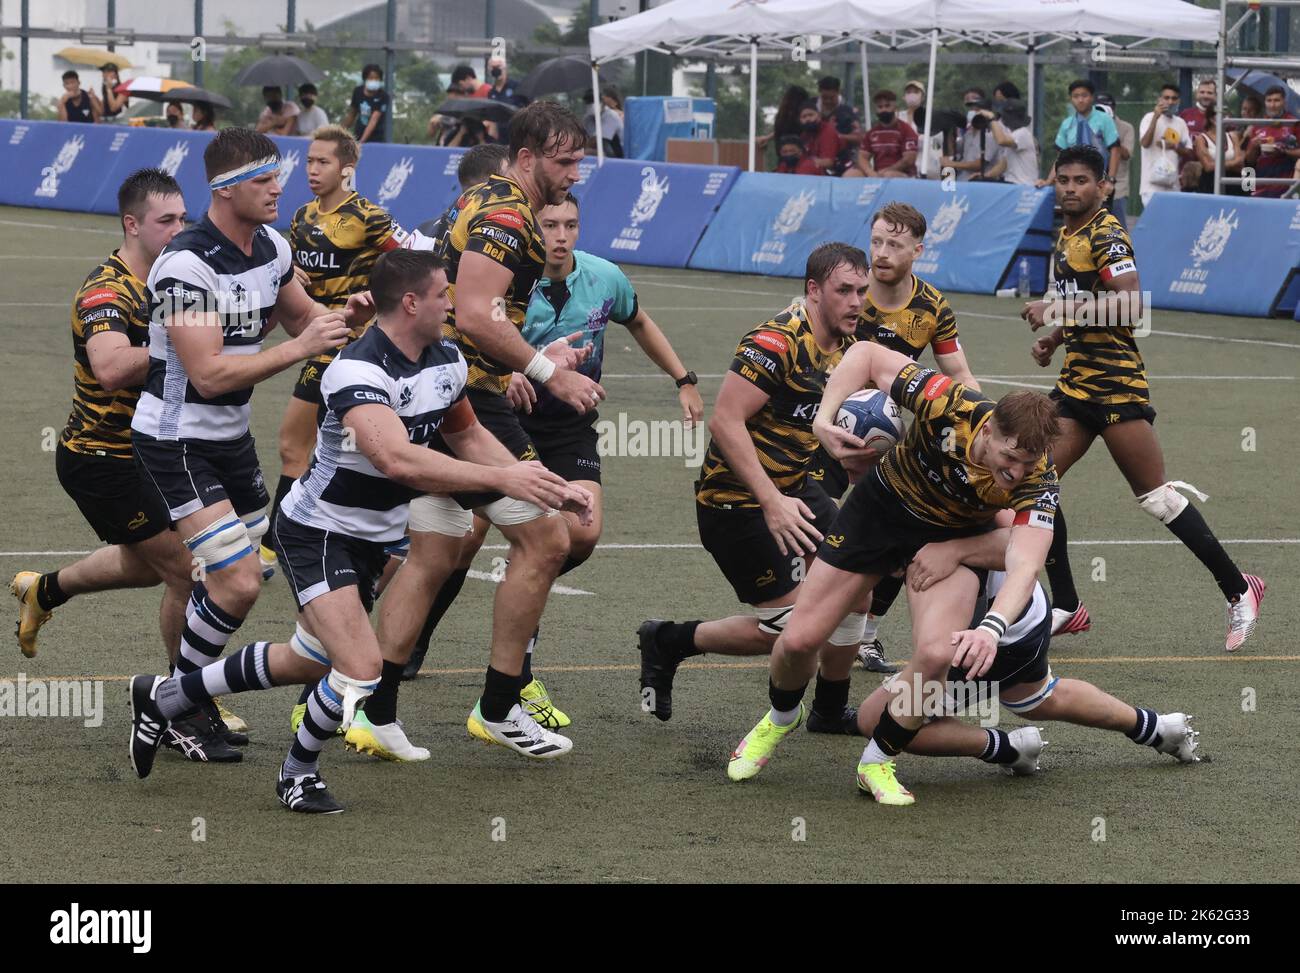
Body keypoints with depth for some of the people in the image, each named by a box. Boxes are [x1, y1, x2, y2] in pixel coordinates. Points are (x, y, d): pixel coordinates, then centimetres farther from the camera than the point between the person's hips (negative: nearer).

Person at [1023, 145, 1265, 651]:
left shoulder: (1106, 235, -12)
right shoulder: (1067, 237, 16)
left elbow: (1129, 304, -25)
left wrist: (1057, 310, -27)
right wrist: (1054, 338, 15)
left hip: (1117, 383, -9)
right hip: (1076, 381, 9)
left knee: (1156, 496, -6)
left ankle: (1238, 590, 5)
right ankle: (1066, 607, 5)